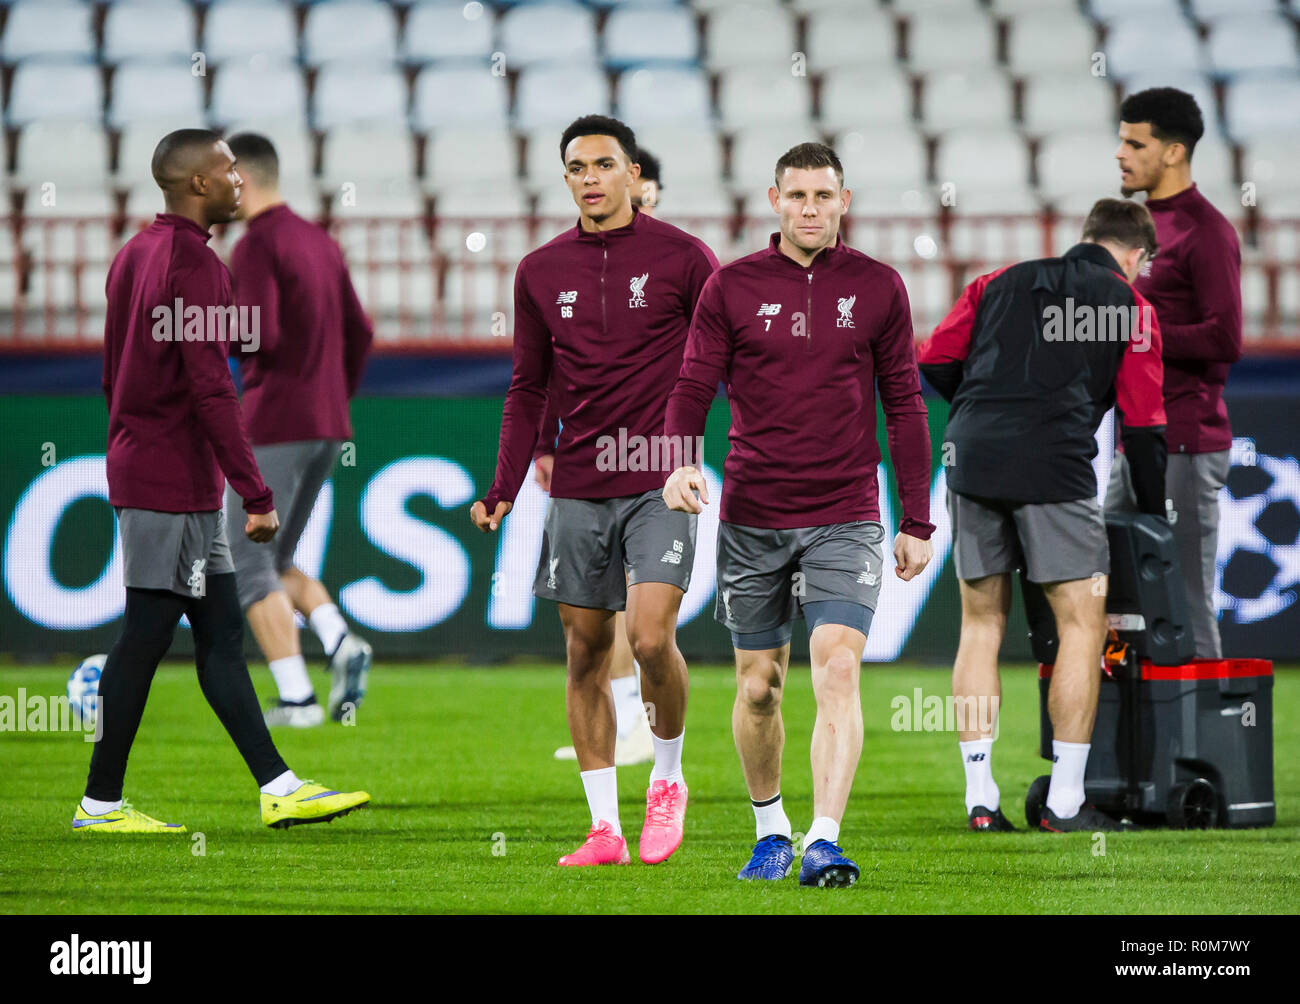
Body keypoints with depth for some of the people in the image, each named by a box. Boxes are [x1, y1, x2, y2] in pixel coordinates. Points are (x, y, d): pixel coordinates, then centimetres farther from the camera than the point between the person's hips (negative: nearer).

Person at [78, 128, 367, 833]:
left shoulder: (134, 254, 14)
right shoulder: (194, 262, -15)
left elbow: (112, 374, 21)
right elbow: (211, 388, -20)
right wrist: (257, 495, -18)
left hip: (137, 473, 10)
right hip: (174, 487, -10)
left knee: (221, 635, 9)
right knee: (145, 637, -4)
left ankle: (277, 787, 9)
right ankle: (100, 802, 1)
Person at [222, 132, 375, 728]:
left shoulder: (256, 246, -11)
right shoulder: (320, 243, 15)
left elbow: (257, 335, -22)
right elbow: (359, 333, 18)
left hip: (273, 426, -8)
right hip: (327, 426, 8)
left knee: (248, 568, 0)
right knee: (273, 563, 17)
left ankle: (296, 697, -7)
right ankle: (340, 643, -6)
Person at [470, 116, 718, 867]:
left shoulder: (681, 257, -1)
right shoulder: (541, 272, 9)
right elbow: (528, 390, 15)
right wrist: (504, 490, 7)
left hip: (661, 484, -4)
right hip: (578, 488, 4)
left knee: (652, 635, -17)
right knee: (586, 651, 4)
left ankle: (668, 778, 9)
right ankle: (605, 827, 9)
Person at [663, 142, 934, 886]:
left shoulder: (878, 288, 4)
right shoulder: (732, 287, 3)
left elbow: (904, 405, 8)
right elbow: (695, 386, 3)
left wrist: (917, 522, 6)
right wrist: (679, 461, -19)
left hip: (845, 522, -1)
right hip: (751, 518, 1)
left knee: (838, 671, -16)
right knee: (760, 686, 8)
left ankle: (825, 842, -21)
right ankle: (770, 829, 28)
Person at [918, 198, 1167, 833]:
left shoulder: (1003, 281, 21)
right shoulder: (1128, 305, 12)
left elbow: (934, 361, 14)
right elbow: (1144, 423, 11)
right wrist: (1153, 516, 22)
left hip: (971, 454, 4)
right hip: (1054, 465, -4)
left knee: (982, 622, 12)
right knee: (1082, 621, 4)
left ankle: (979, 797, 10)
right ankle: (1065, 802, 1)